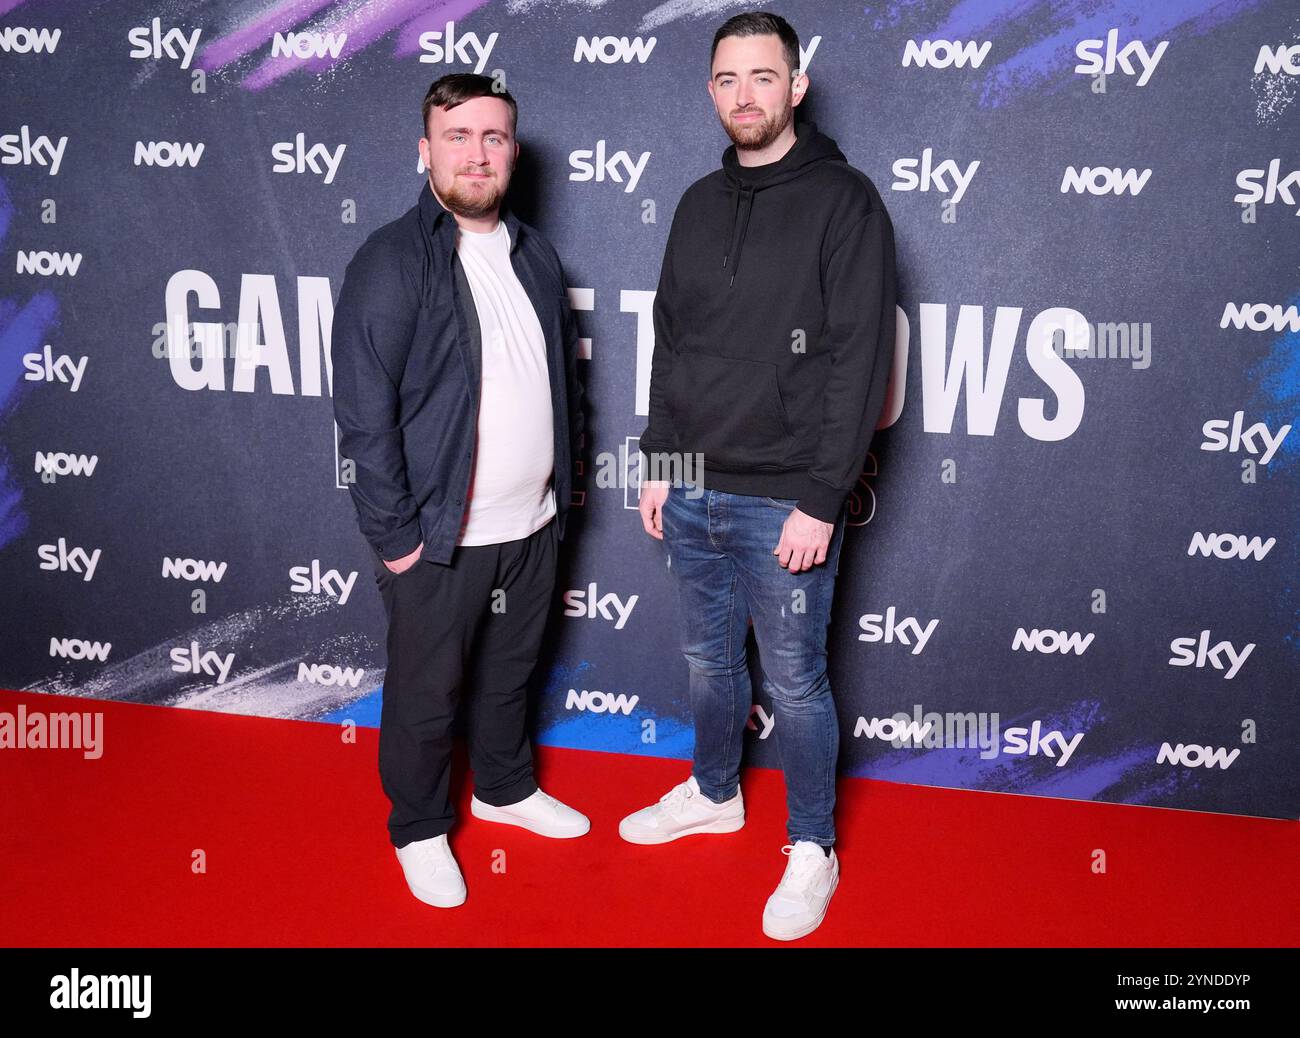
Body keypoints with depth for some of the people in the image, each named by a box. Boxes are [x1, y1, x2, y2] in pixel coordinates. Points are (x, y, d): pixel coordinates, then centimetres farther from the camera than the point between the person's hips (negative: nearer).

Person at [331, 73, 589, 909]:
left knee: (510, 671, 23)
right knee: (426, 694, 11)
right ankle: (420, 830, 33)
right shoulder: (392, 262, -15)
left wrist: (566, 478, 12)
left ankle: (506, 788, 46)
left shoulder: (535, 254, 6)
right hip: (439, 537, -6)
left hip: (532, 526, 6)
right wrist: (395, 534, -17)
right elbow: (363, 412, -17)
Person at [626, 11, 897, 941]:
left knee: (795, 680, 6)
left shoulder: (843, 201, -8)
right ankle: (714, 793, 42)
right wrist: (661, 462, 11)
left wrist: (820, 498, -17)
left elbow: (859, 361, -14)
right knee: (710, 659, 20)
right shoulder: (700, 205, 11)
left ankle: (812, 848, 25)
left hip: (784, 504, -6)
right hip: (693, 494, 6)